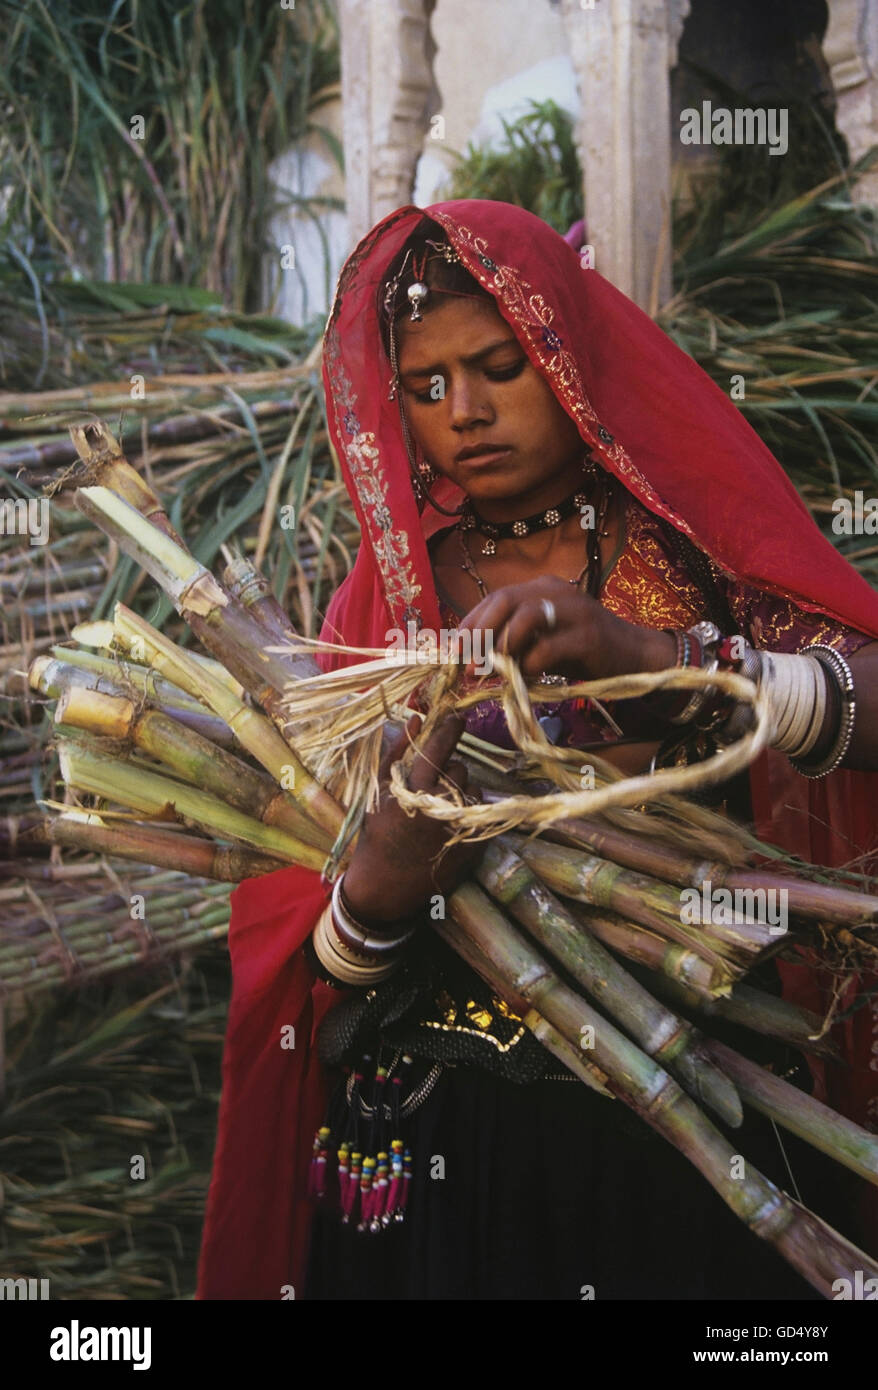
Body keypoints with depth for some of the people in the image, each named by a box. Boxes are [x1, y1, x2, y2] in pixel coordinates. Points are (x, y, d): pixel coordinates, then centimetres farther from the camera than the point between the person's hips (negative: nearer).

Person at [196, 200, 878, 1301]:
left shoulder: (698, 547, 2)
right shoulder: (382, 600, 4)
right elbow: (311, 965, 0)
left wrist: (657, 656, -31)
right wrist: (376, 891, -22)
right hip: (443, 1141, 1)